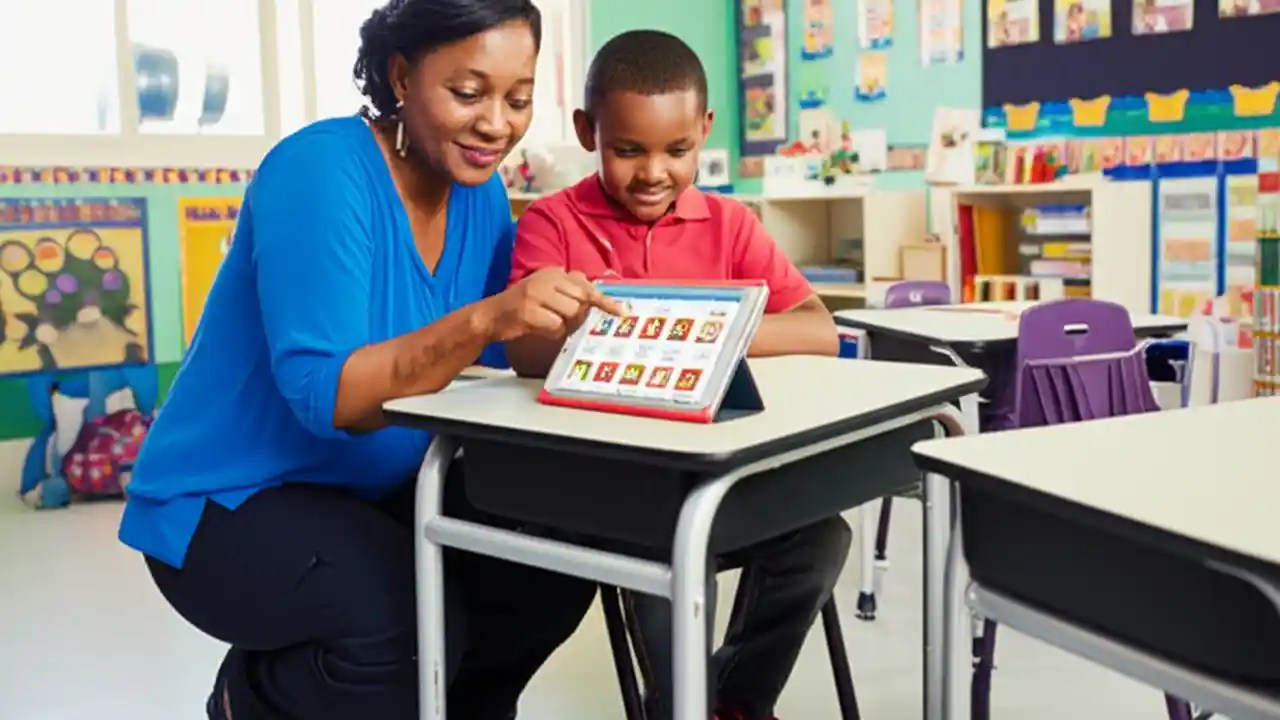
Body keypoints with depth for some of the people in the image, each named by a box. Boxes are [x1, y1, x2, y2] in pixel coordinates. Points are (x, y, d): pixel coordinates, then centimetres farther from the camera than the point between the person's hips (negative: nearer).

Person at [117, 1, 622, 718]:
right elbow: (324, 396, -30)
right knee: (411, 622, -31)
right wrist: (481, 320, -42)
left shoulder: (479, 189, 0)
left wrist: (565, 322, -20)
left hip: (375, 496, 7)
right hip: (226, 507, -7)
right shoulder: (322, 170, -22)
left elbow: (495, 361, -1)